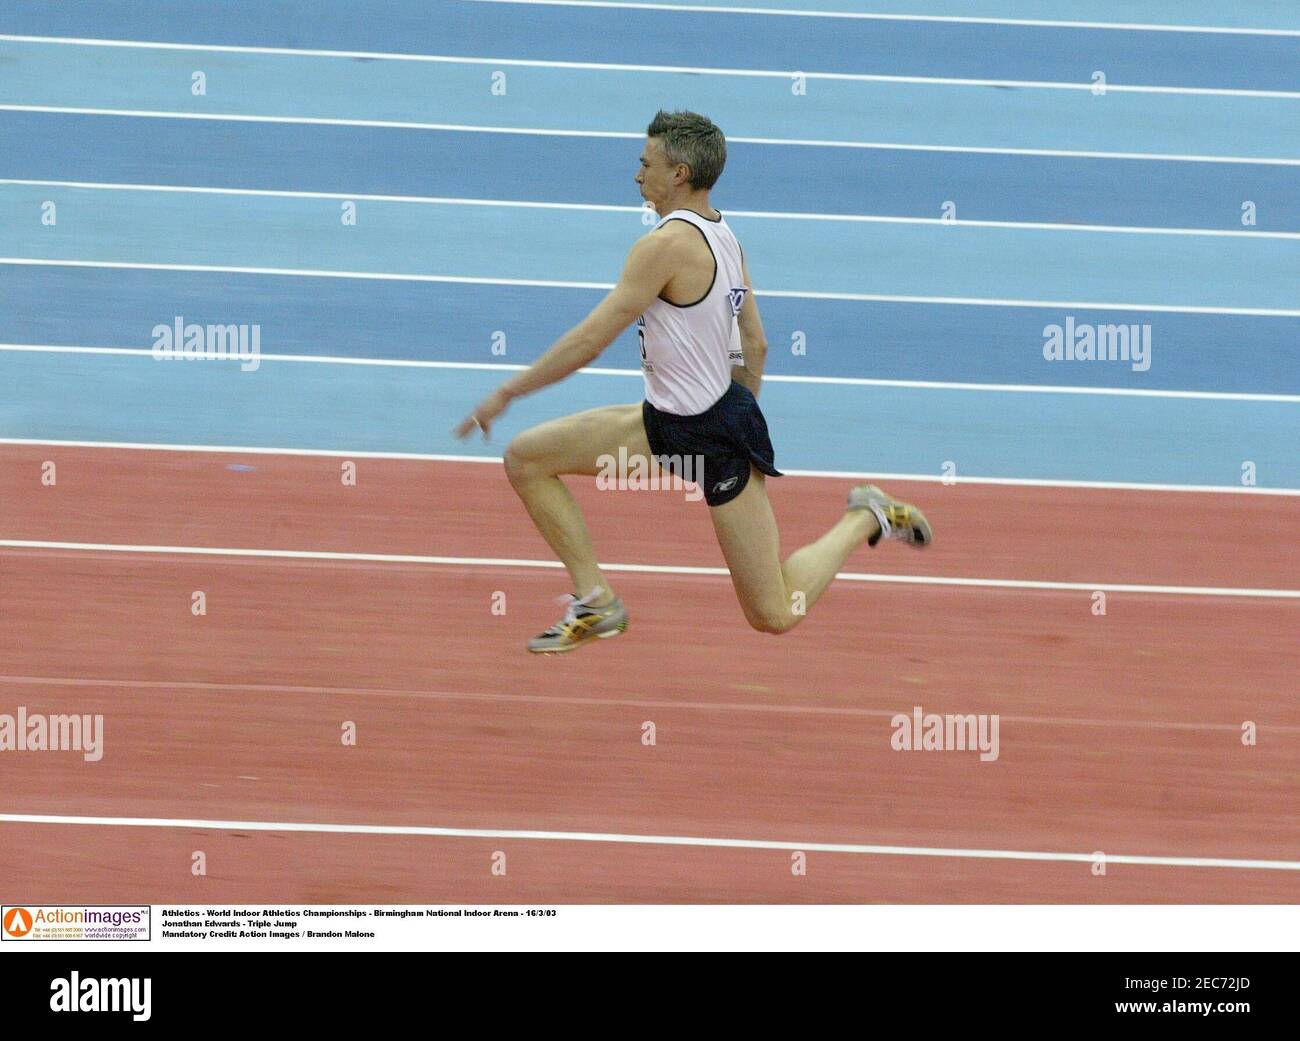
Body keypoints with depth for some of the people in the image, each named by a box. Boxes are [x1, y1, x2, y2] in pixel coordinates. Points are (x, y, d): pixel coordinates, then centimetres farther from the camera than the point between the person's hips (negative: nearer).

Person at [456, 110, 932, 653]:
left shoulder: (667, 244, -23)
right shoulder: (724, 238, 5)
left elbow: (590, 340, -22)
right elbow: (755, 347, 12)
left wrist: (506, 394, -14)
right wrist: (740, 420, 25)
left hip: (713, 438, -10)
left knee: (775, 616, 0)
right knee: (527, 457, 3)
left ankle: (864, 518, 18)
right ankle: (596, 601, 7)